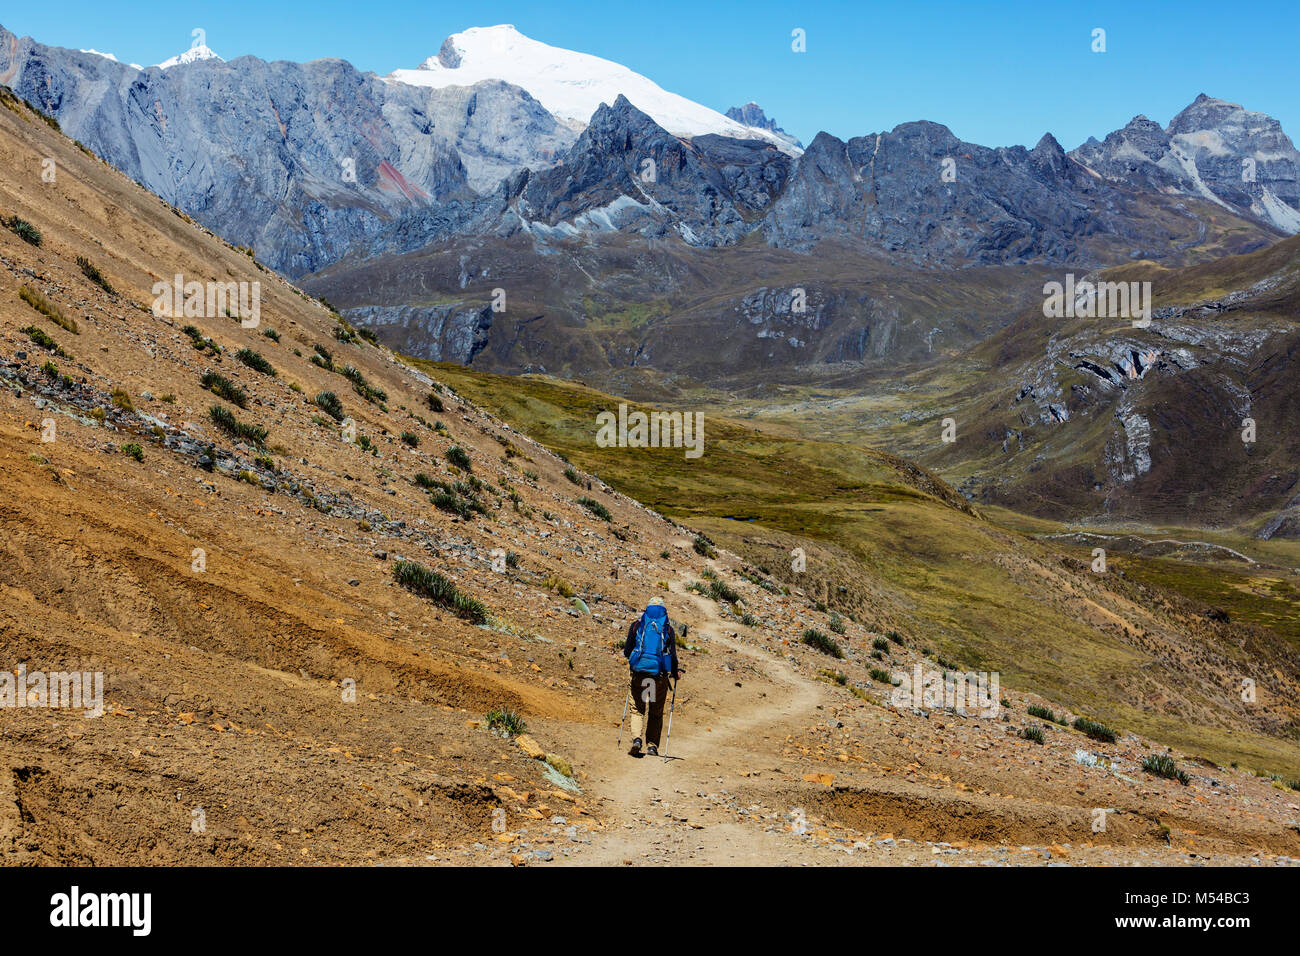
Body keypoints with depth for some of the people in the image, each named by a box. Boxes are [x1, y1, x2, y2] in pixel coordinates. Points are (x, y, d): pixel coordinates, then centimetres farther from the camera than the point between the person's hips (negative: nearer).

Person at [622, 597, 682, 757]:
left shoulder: (636, 625, 5)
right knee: (656, 713, 12)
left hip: (639, 672, 0)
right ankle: (652, 745, 9)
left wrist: (630, 661, 29)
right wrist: (675, 672, 17)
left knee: (637, 710, 9)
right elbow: (673, 654, 1)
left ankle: (637, 738, -12)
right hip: (660, 674, 0)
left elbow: (627, 650, 7)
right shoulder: (668, 628, 5)